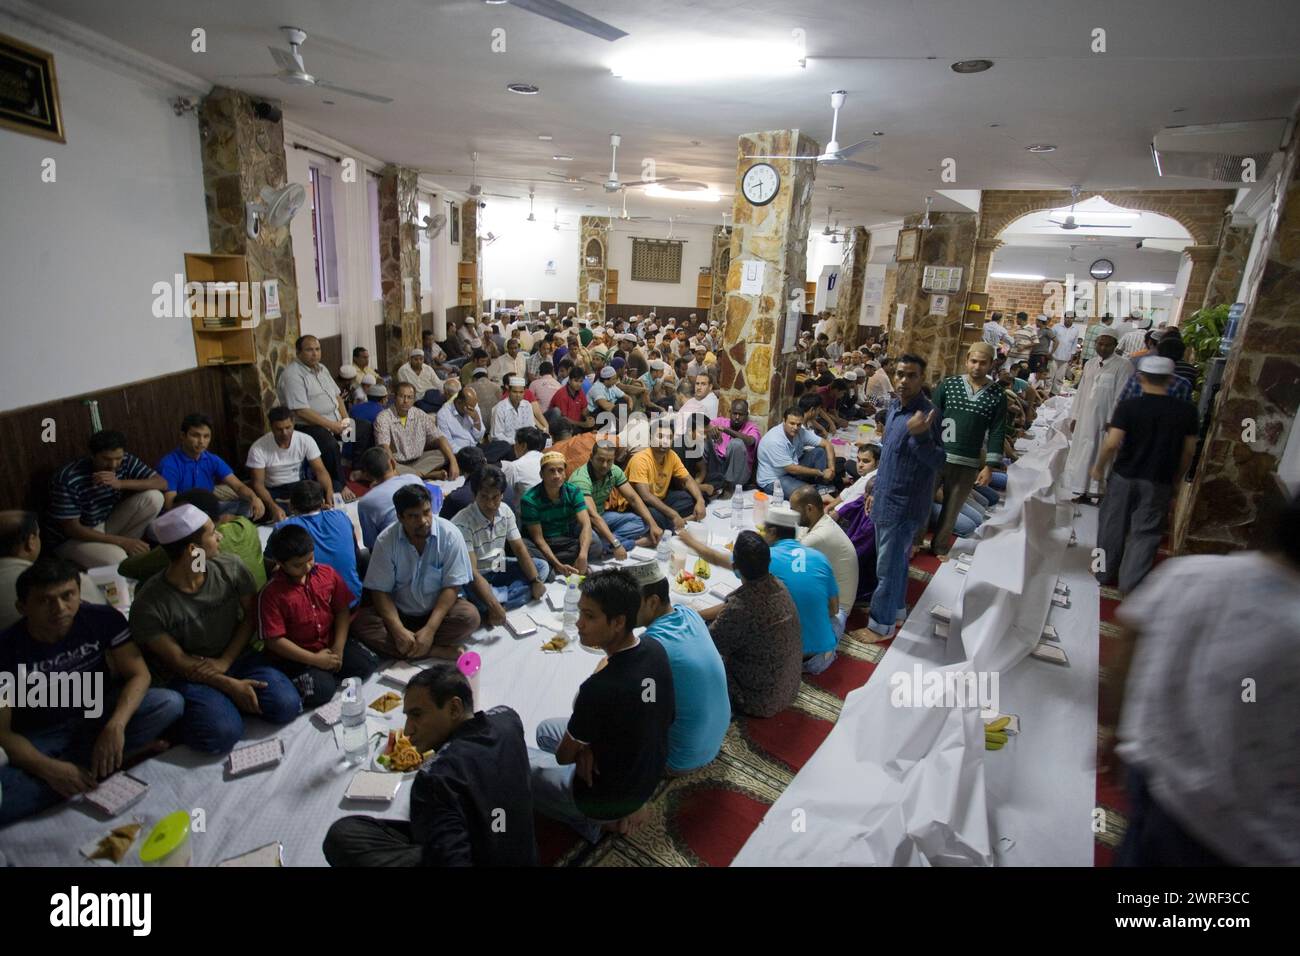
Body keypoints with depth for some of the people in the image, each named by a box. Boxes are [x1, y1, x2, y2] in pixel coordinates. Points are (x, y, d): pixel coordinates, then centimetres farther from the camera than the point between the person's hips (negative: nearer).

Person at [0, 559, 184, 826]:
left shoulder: (103, 618, -15)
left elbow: (138, 674, -14)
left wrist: (116, 726, -32)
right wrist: (49, 769, -31)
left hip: (99, 715, 1)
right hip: (40, 736, -1)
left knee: (171, 703, -26)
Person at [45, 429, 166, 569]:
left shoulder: (126, 461, -14)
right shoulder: (68, 479, -26)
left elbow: (162, 483, -20)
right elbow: (72, 529, -22)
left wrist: (120, 483, -34)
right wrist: (121, 541, -28)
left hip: (107, 524, 5)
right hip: (71, 537, -5)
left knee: (154, 497, -18)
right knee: (116, 558, -36)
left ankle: (126, 547, -3)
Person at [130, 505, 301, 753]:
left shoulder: (231, 568, -11)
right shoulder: (149, 604, -20)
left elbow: (250, 615, 1)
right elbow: (177, 660, -14)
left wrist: (225, 661, -12)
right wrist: (229, 684, -20)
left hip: (235, 657, 4)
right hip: (188, 675, -3)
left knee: (286, 706, -18)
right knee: (222, 734, -28)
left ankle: (227, 702, 7)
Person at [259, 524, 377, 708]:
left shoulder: (328, 573, -4)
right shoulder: (271, 593, -16)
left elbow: (342, 610, 3)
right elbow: (274, 640, -17)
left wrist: (338, 648, -10)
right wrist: (315, 660, -20)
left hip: (330, 646, 5)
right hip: (295, 657, -4)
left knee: (368, 661, -14)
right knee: (321, 691, -27)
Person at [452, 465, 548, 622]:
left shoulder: (505, 512, -7)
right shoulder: (462, 524, -28)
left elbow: (519, 549, -2)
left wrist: (535, 581, -15)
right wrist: (493, 605, -42)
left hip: (499, 568, 8)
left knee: (543, 568, -7)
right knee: (479, 599, -40)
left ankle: (500, 601, -20)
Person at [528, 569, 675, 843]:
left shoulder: (600, 689, -36)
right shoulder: (656, 650, -14)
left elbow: (564, 756, -19)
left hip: (609, 795, -7)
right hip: (649, 776, 7)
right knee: (546, 730, 25)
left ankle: (594, 819, 8)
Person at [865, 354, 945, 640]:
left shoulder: (927, 414, -21)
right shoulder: (894, 407, 7)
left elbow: (937, 462, -26)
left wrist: (920, 434, -43)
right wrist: (876, 489, 20)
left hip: (904, 504, -8)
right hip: (887, 499, 9)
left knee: (888, 566, 1)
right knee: (896, 559, 23)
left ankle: (882, 623, 15)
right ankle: (896, 606, 40)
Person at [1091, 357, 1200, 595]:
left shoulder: (1128, 407, -13)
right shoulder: (1186, 411, -4)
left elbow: (1112, 443, -18)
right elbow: (1189, 450, 1)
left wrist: (1099, 467, -3)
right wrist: (1177, 477, 14)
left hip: (1124, 477, -1)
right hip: (1160, 483, 1)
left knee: (1113, 526, 14)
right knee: (1145, 533, 8)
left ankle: (1105, 574, 28)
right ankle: (1130, 584, 10)